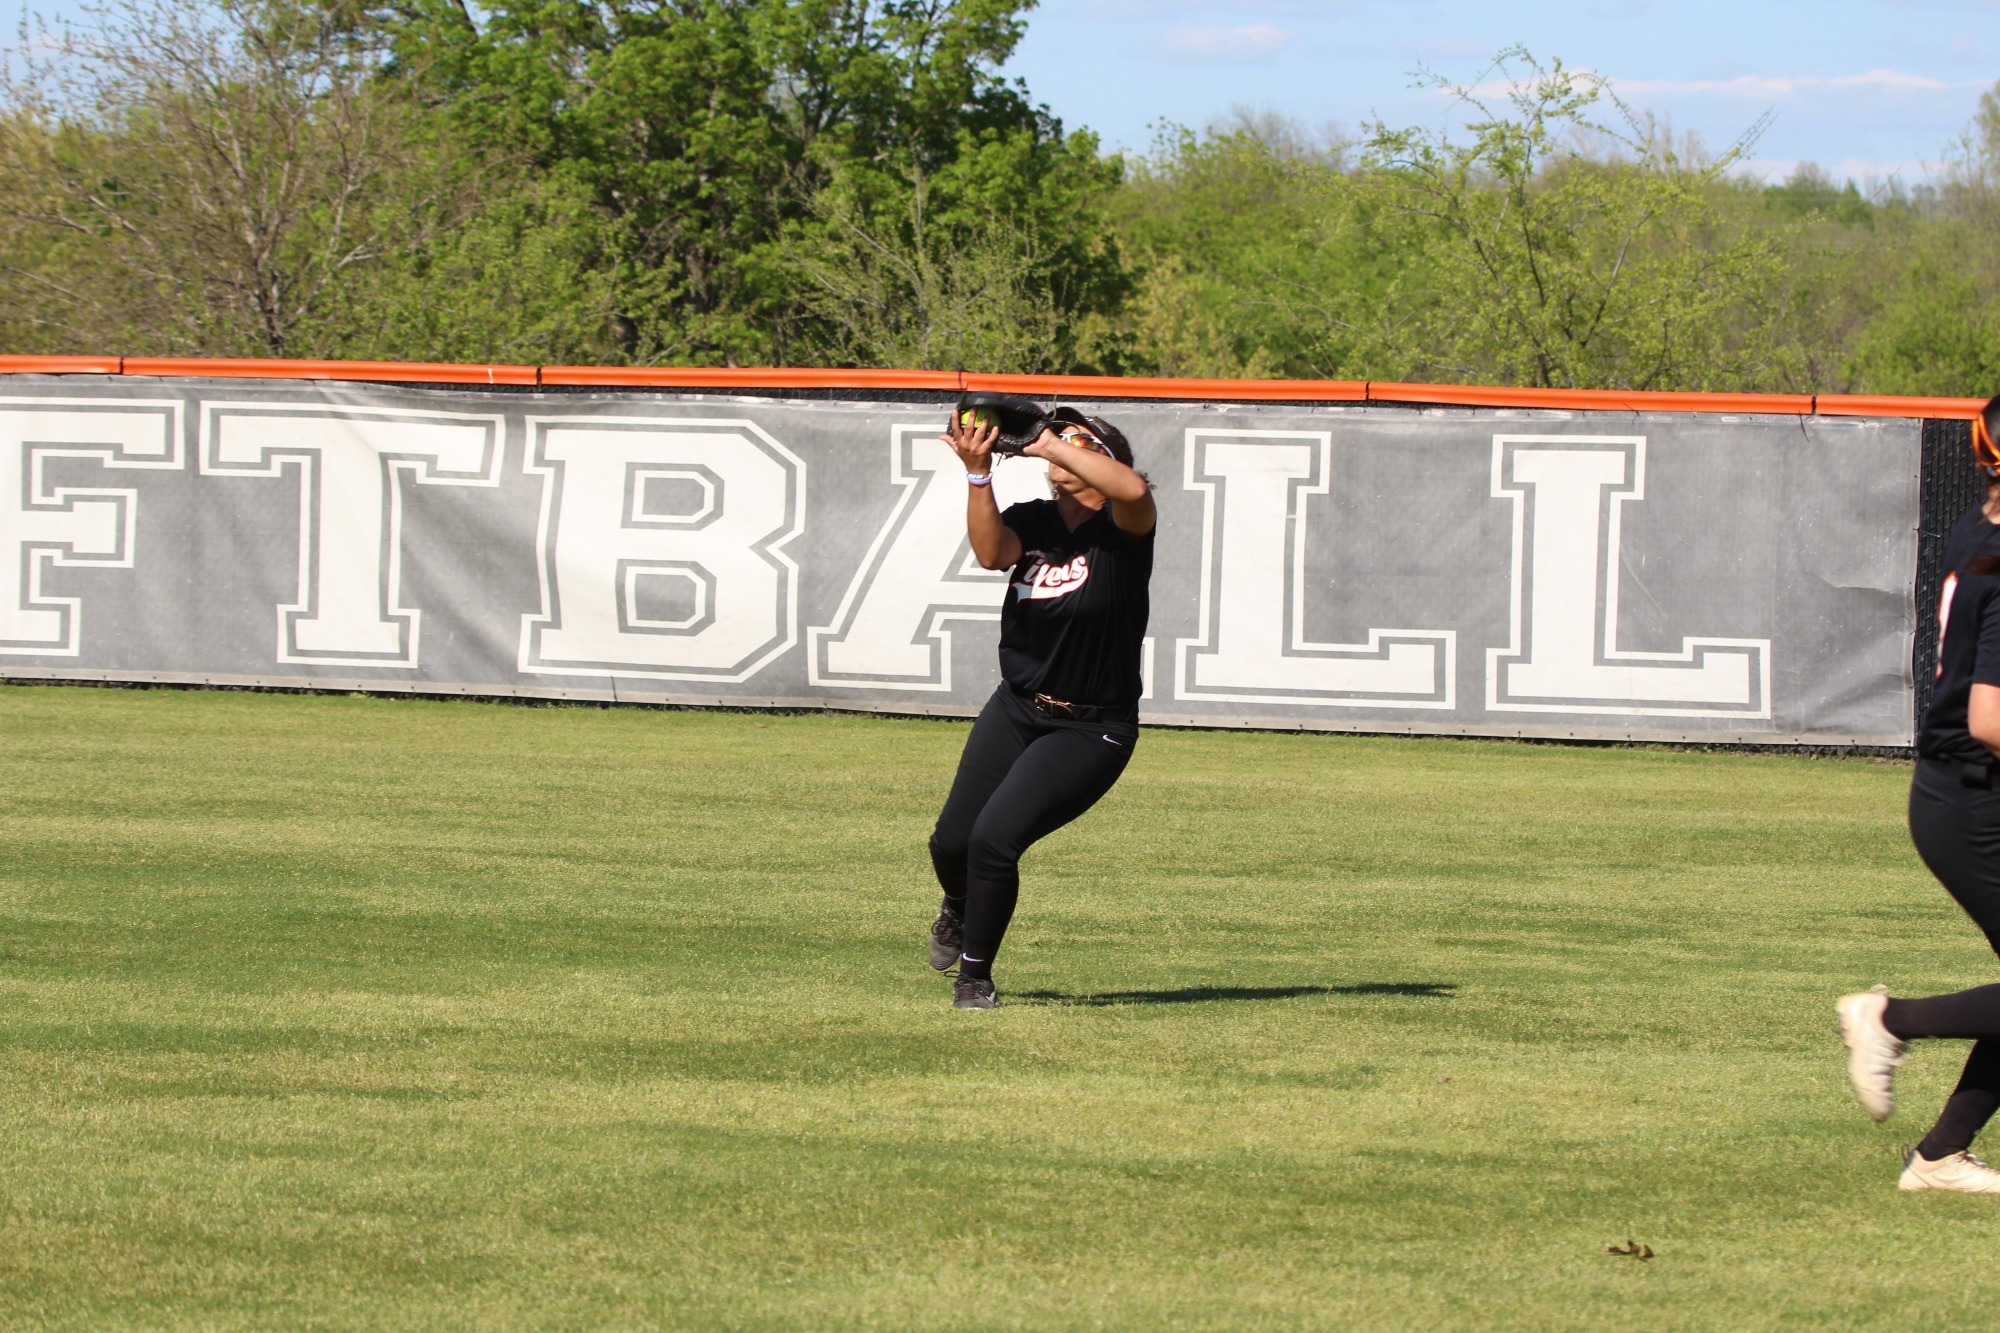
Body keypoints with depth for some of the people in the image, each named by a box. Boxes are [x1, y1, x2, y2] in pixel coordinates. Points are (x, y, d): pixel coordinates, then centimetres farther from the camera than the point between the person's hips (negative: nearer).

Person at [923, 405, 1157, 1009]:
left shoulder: (1121, 528, -11)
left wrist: (1053, 446, -29)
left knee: (995, 838, -18)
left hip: (1089, 732, -5)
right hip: (1015, 712, 5)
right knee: (952, 842, 4)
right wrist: (978, 471, -32)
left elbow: (1133, 490, -35)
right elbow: (991, 551, -20)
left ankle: (975, 976, 4)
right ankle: (959, 911, 42)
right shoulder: (1032, 522, 2)